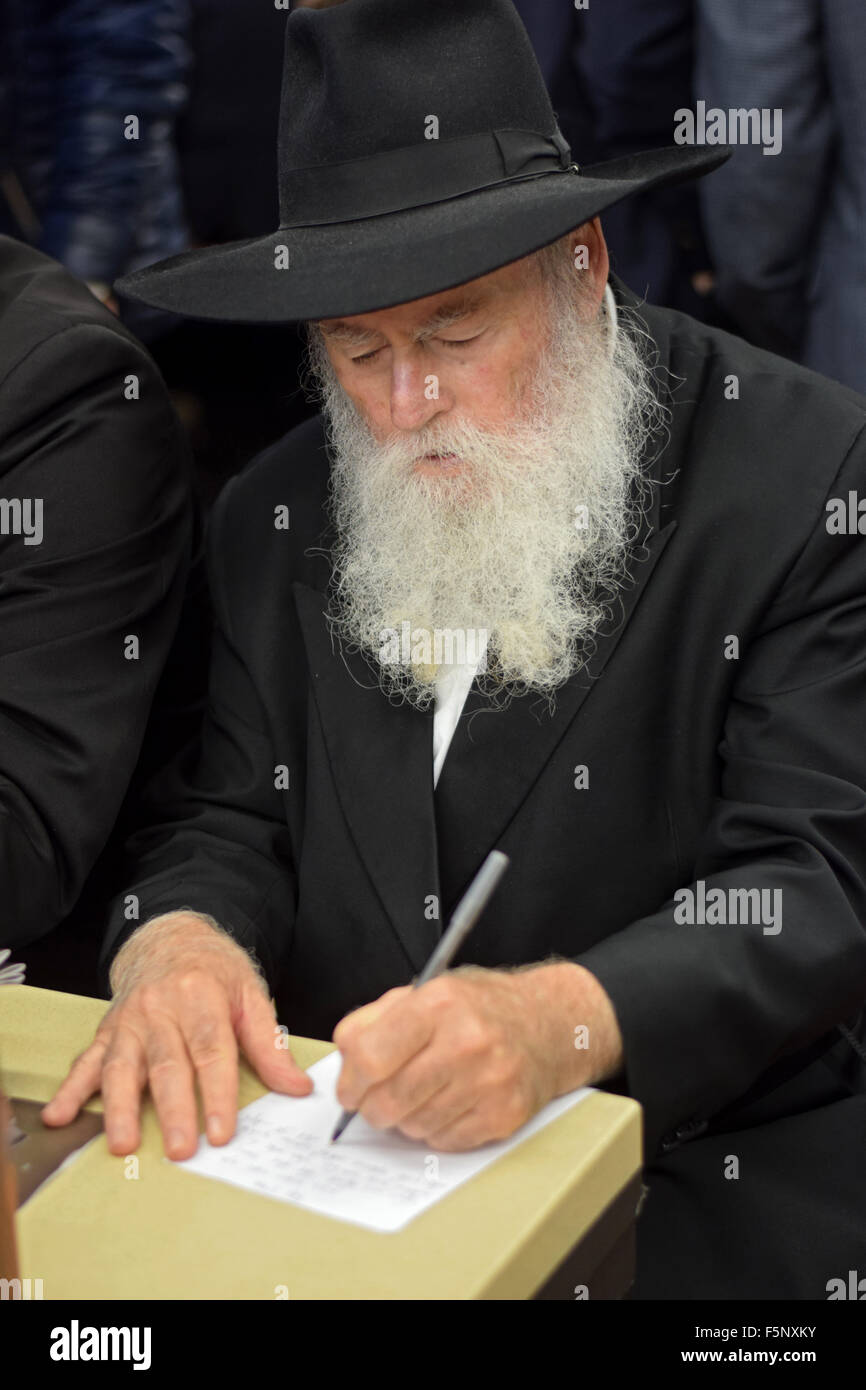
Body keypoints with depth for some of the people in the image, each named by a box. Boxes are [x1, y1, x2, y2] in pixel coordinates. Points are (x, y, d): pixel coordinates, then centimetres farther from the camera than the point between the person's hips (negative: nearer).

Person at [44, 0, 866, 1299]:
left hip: (704, 1193, -2)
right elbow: (228, 820, 9)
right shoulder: (274, 517, 8)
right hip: (332, 1156, 3)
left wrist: (565, 1018, -29)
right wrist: (175, 938, -15)